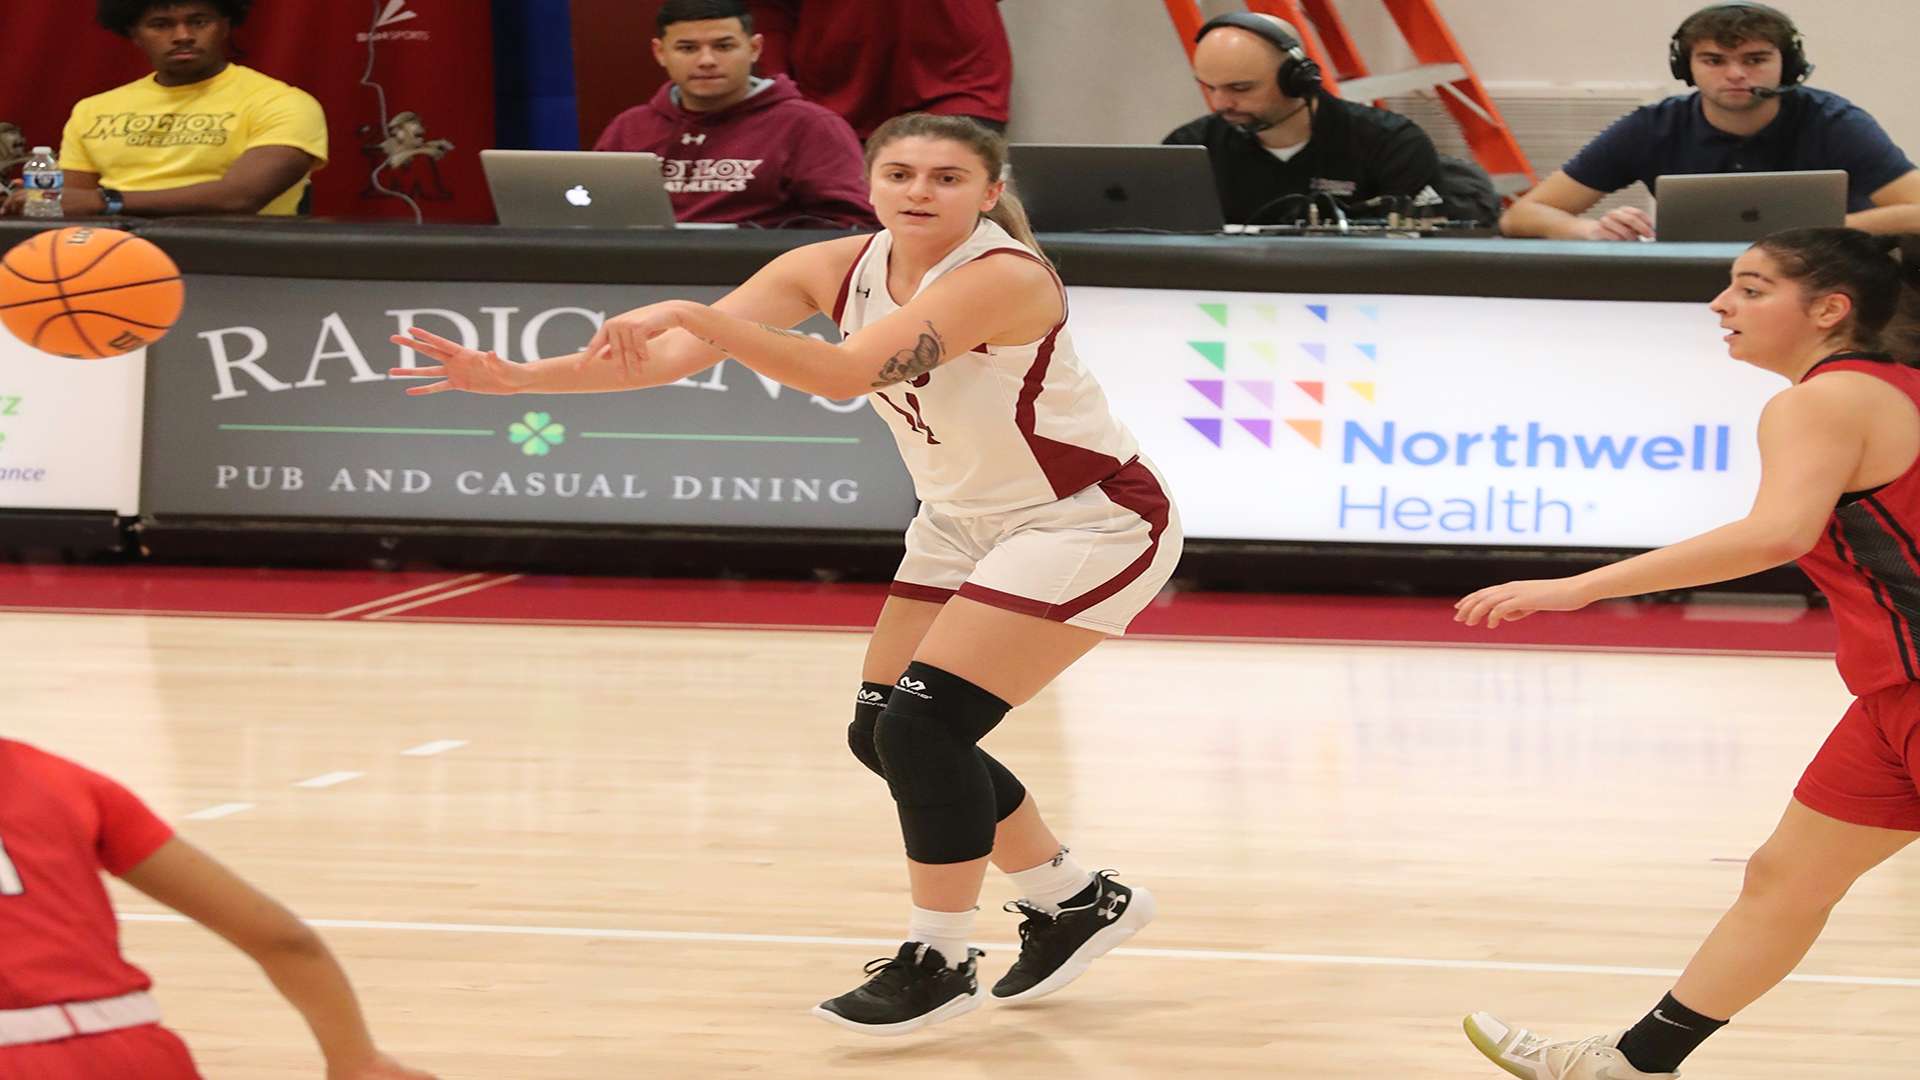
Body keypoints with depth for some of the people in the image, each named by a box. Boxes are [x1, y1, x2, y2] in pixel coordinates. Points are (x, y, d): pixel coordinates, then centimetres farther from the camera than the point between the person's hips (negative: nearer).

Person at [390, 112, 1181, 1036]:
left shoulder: (1000, 277, -29)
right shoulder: (835, 268, -7)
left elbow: (845, 372, -41)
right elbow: (672, 356, -12)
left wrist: (686, 313, -47)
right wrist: (514, 378, -23)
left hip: (1090, 521, -9)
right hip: (966, 521, 9)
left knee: (924, 723, -18)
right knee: (884, 734, 8)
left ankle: (938, 961, -1)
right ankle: (1073, 901, 27)